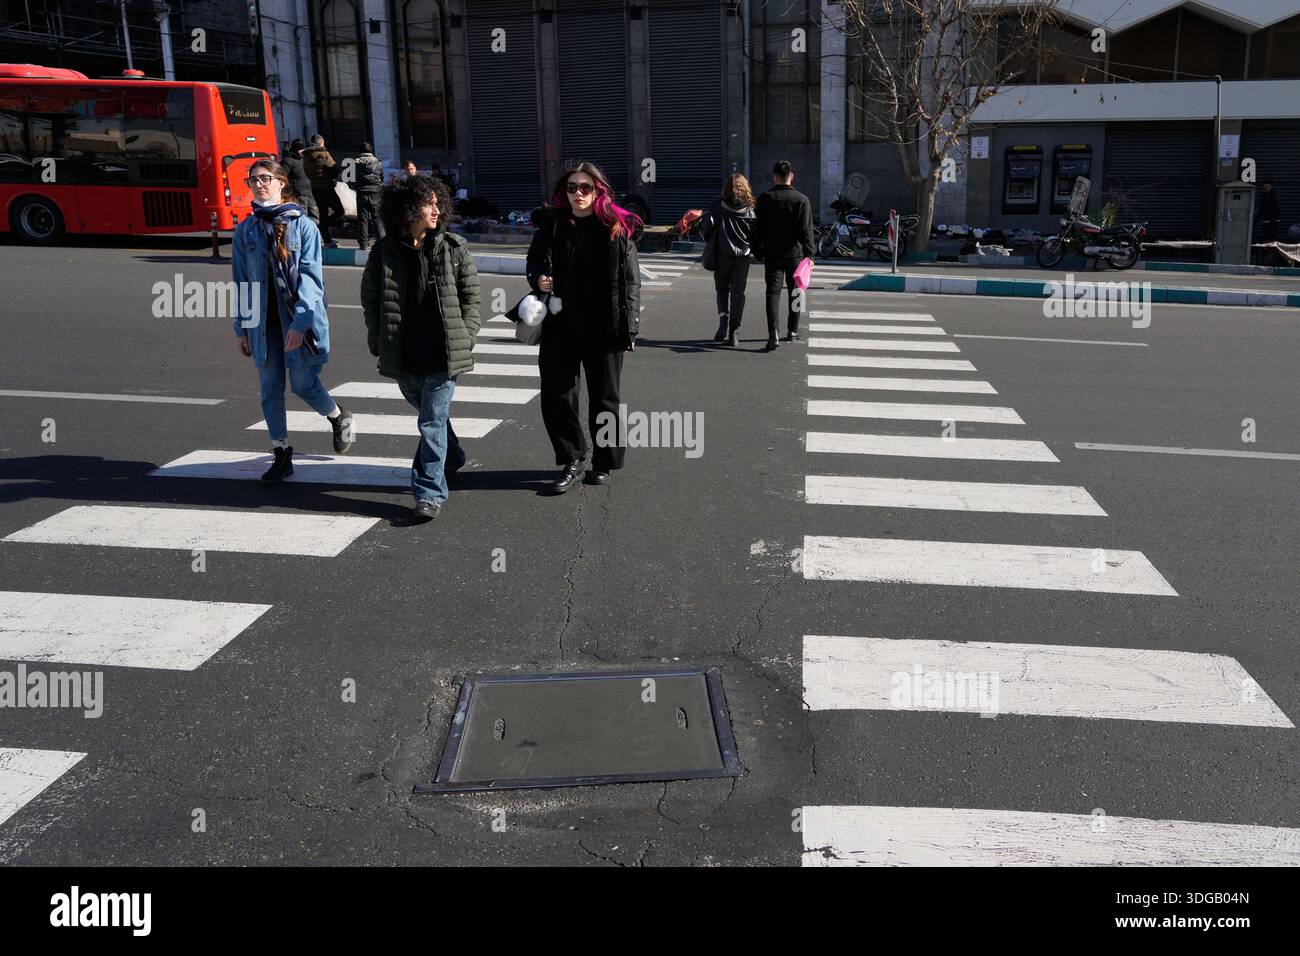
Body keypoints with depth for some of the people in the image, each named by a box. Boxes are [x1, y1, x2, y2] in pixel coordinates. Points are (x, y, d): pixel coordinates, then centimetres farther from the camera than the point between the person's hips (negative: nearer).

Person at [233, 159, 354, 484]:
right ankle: (281, 455, 17)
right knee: (270, 389, 6)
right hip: (263, 322, 4)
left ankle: (339, 418, 30)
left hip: (299, 320, -4)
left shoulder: (302, 225, -6)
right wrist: (241, 327, 8)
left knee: (303, 384, -1)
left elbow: (310, 276, -11)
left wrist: (300, 322, -21)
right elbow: (241, 282, 10)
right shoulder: (246, 230, 7)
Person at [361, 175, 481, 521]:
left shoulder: (454, 249, -2)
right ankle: (451, 458, 48)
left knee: (432, 421, -4)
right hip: (403, 356, 3)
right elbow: (370, 298, 8)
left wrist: (465, 337, -2)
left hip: (443, 353, -2)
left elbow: (470, 295, 4)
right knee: (430, 416, 21)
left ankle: (430, 492, 1)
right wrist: (378, 343, 3)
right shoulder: (384, 252, 0)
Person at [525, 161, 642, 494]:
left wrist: (629, 327, -8)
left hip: (603, 328, -3)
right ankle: (571, 460, 20)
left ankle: (604, 462, 26)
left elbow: (630, 280, -4)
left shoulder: (617, 228, -4)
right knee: (556, 397, 3)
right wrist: (537, 279, -7)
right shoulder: (550, 225, 4)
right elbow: (533, 261, 17)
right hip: (559, 326, 3)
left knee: (604, 398, 10)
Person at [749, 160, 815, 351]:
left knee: (773, 292, -2)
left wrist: (757, 252, 13)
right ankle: (792, 331, 22)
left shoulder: (765, 199, 1)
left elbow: (756, 228, 4)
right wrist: (809, 254, -9)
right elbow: (806, 230, -10)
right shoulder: (801, 200, -5)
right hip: (795, 254, 0)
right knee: (795, 292, 14)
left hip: (772, 254, 1)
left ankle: (773, 334, -18)